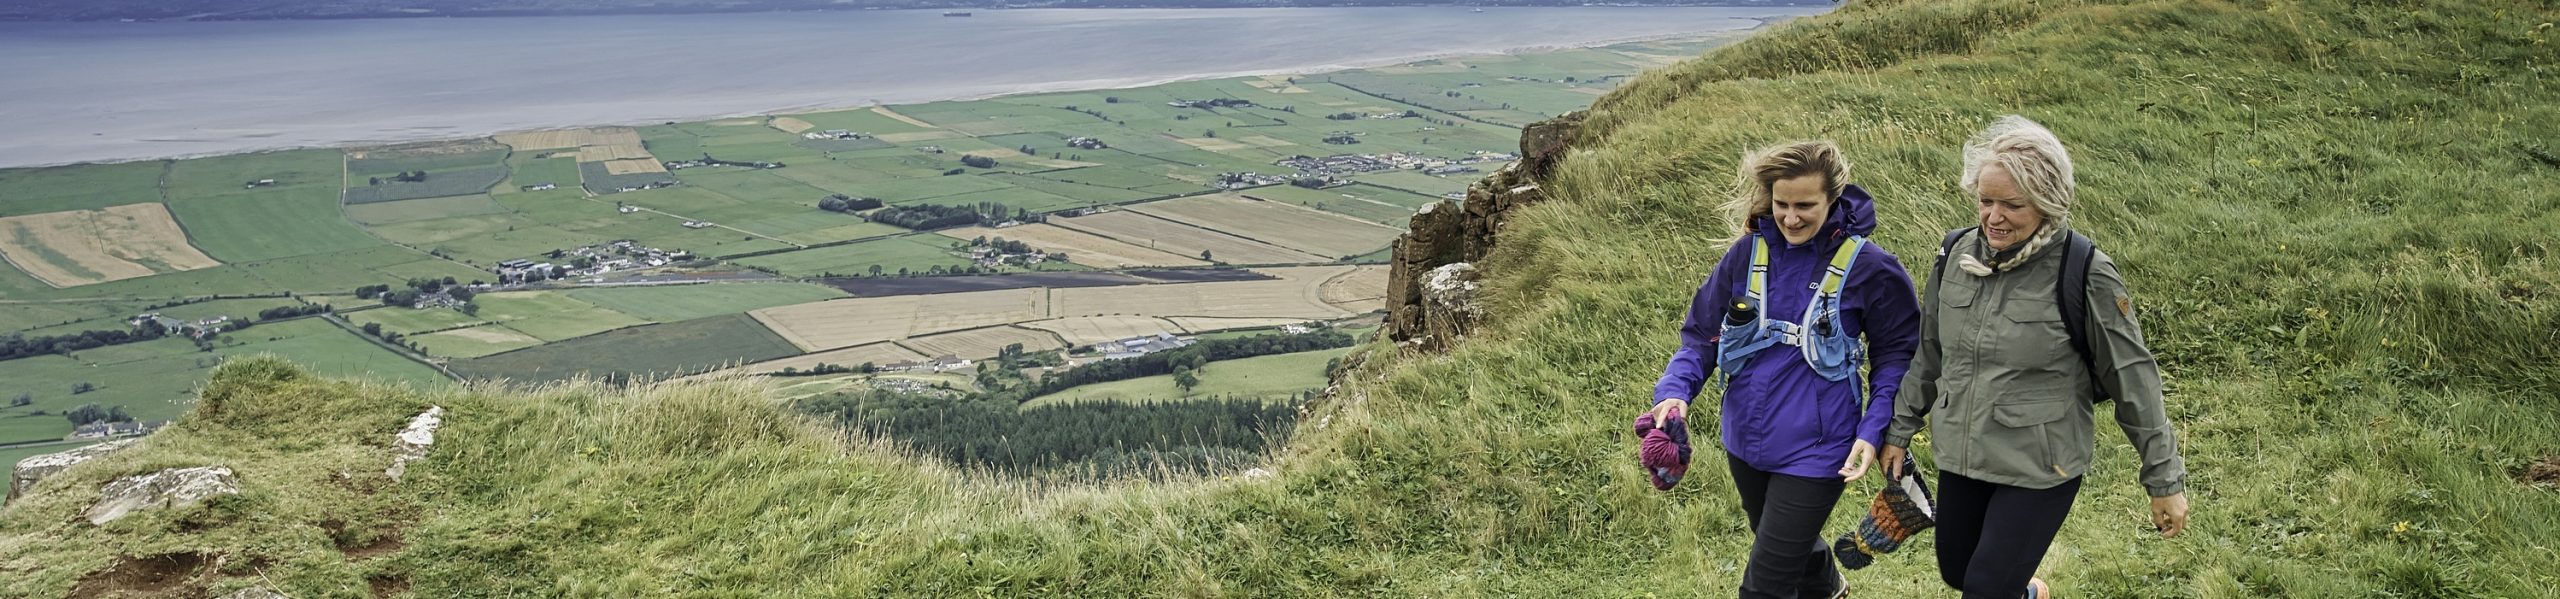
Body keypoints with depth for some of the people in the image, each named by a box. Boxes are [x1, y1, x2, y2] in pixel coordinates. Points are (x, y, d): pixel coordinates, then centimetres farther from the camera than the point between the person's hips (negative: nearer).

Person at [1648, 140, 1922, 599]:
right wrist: (1675, 390, -18)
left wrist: (1873, 431, -14)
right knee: (1788, 545, 29)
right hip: (1745, 441, 5)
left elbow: (1896, 353, -3)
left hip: (1813, 451, -4)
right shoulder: (1748, 252, -6)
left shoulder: (1867, 267, -14)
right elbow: (1703, 333, 0)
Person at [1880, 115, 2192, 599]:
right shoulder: (1957, 254, -5)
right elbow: (1930, 353, 10)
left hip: (2041, 471, -5)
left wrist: (2165, 479, -6)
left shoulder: (2084, 276, -19)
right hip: (1959, 457, 5)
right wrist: (1901, 429, 16)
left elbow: (2132, 379, -11)